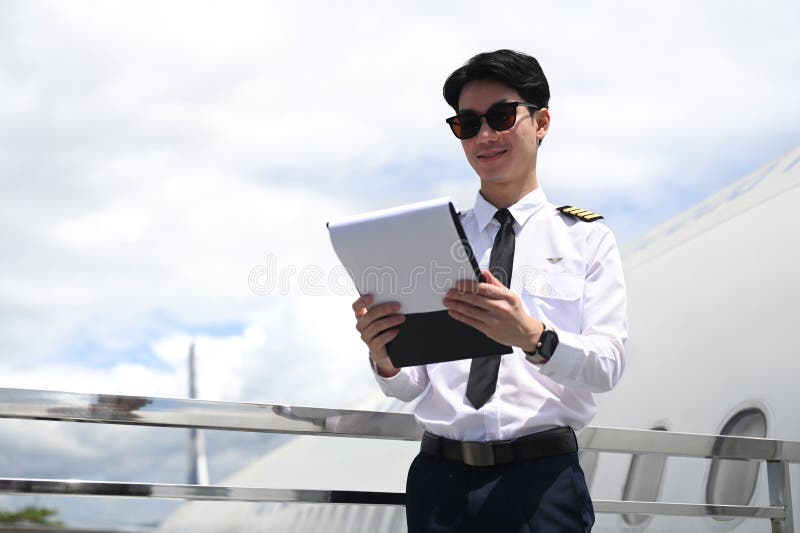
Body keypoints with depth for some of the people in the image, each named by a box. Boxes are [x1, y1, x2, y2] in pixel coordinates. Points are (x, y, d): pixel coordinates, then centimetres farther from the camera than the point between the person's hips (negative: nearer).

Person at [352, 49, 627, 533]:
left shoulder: (587, 239, 5)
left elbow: (608, 365, -8)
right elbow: (412, 384, 6)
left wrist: (533, 337, -27)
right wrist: (385, 360, -18)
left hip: (541, 479, -2)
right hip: (439, 478, 2)